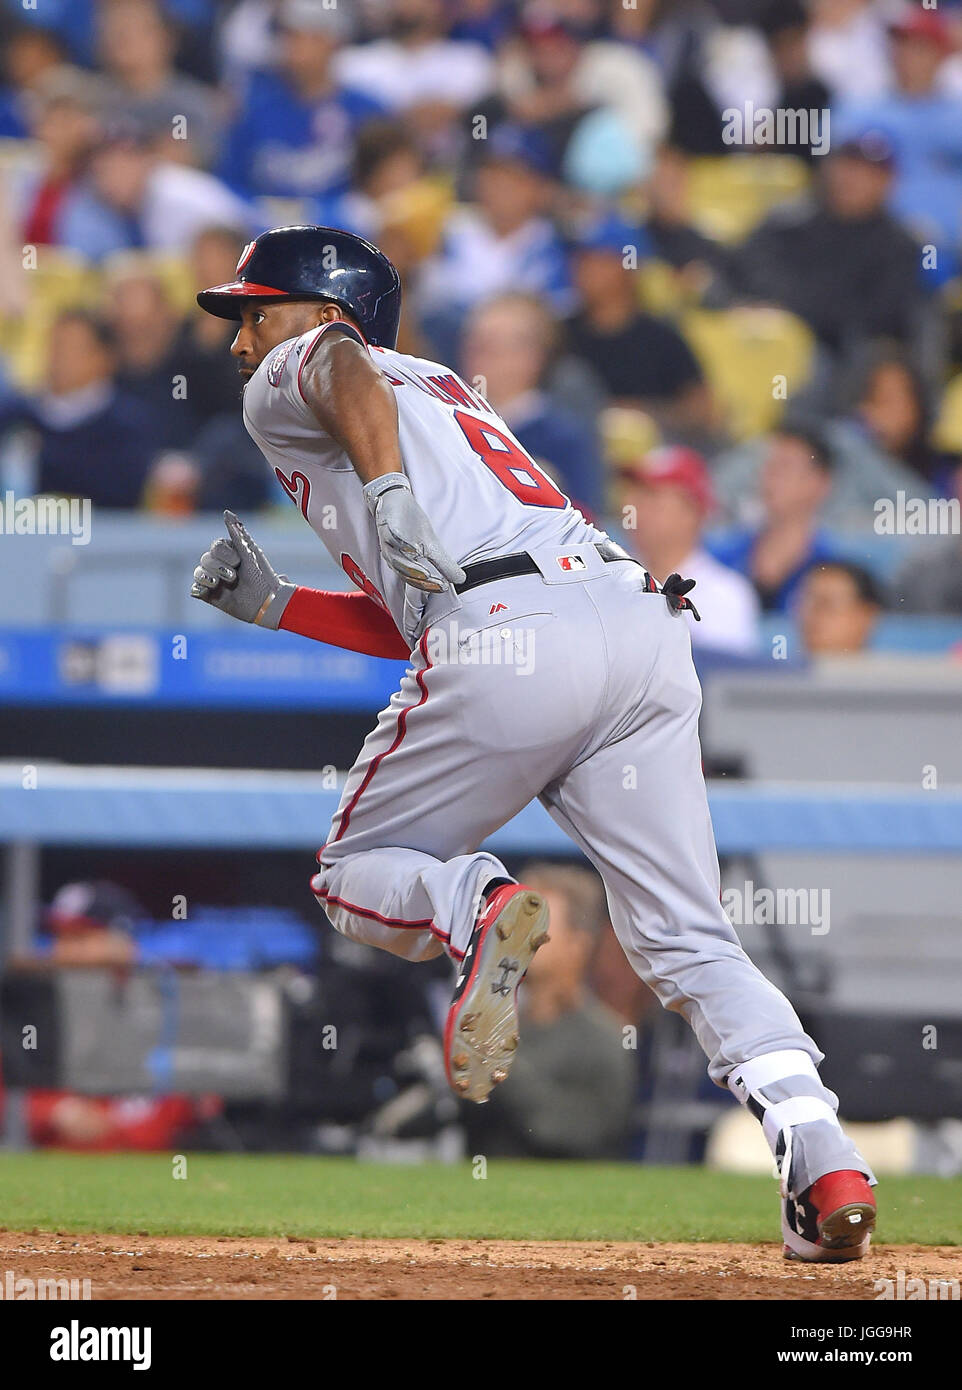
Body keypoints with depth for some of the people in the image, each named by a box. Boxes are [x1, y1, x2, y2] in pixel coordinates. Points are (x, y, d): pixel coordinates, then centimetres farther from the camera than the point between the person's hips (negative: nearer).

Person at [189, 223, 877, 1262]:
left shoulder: (287, 384, 17)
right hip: (644, 622, 7)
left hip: (509, 638, -6)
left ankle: (475, 907, -20)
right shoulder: (439, 389, 38)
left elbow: (344, 365, -10)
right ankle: (823, 1158, -15)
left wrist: (389, 494, -22)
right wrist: (272, 605, 33)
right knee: (688, 942, 6)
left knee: (355, 878, 13)